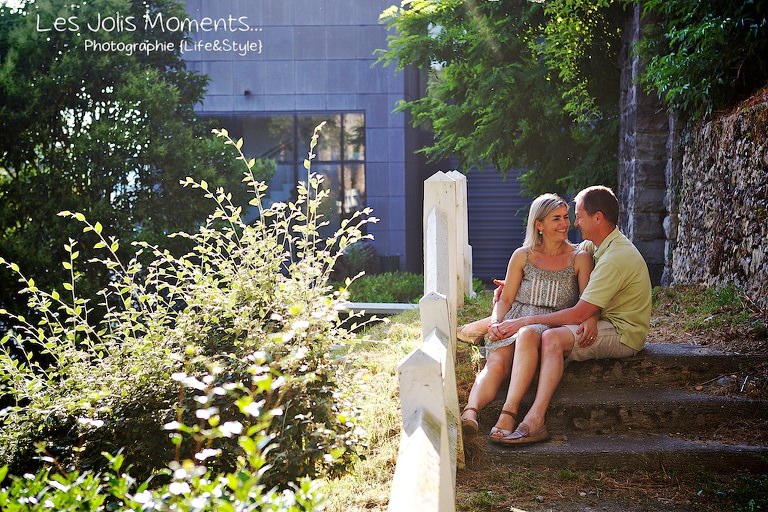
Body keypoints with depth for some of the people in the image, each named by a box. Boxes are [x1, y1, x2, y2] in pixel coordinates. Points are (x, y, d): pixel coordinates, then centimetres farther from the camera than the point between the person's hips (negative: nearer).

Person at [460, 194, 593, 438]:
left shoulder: (579, 258, 11)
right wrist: (495, 322, -8)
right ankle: (470, 413, -54)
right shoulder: (522, 256, 13)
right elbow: (505, 300, 13)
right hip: (515, 323, 2)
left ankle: (508, 414, -47)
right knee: (496, 363, -31)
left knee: (528, 334, -39)